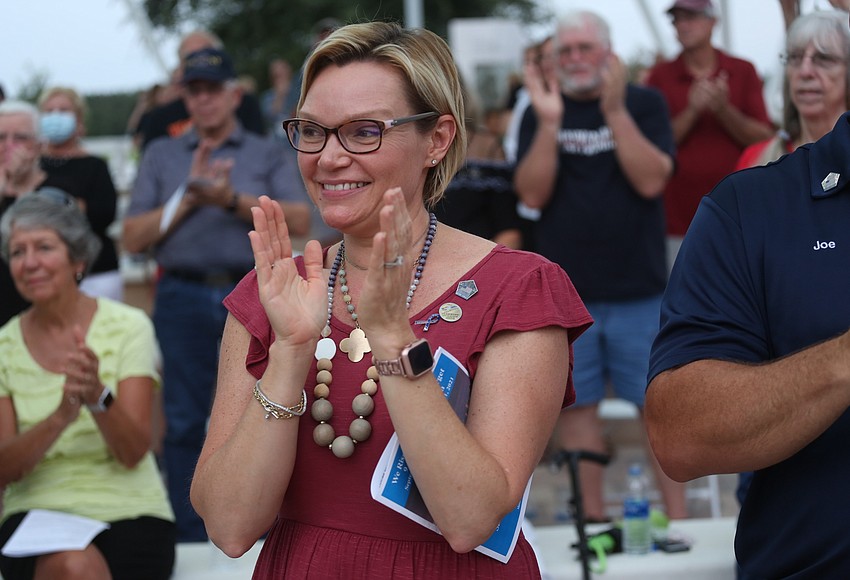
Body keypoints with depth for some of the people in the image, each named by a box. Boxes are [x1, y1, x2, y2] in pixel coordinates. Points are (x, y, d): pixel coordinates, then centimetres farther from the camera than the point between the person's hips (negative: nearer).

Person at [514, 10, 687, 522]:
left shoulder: (645, 104, 3)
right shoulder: (542, 114, 7)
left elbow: (651, 180, -11)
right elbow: (532, 193, -4)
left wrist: (615, 111, -19)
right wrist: (549, 124, -16)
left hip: (640, 289, -1)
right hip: (565, 292, 2)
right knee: (576, 407, 5)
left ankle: (678, 519, 8)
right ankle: (593, 525, 14)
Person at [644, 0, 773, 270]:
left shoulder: (743, 72, 7)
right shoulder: (660, 76, 6)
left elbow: (764, 138, 2)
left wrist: (723, 109, -13)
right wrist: (692, 111, -13)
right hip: (678, 219, 0)